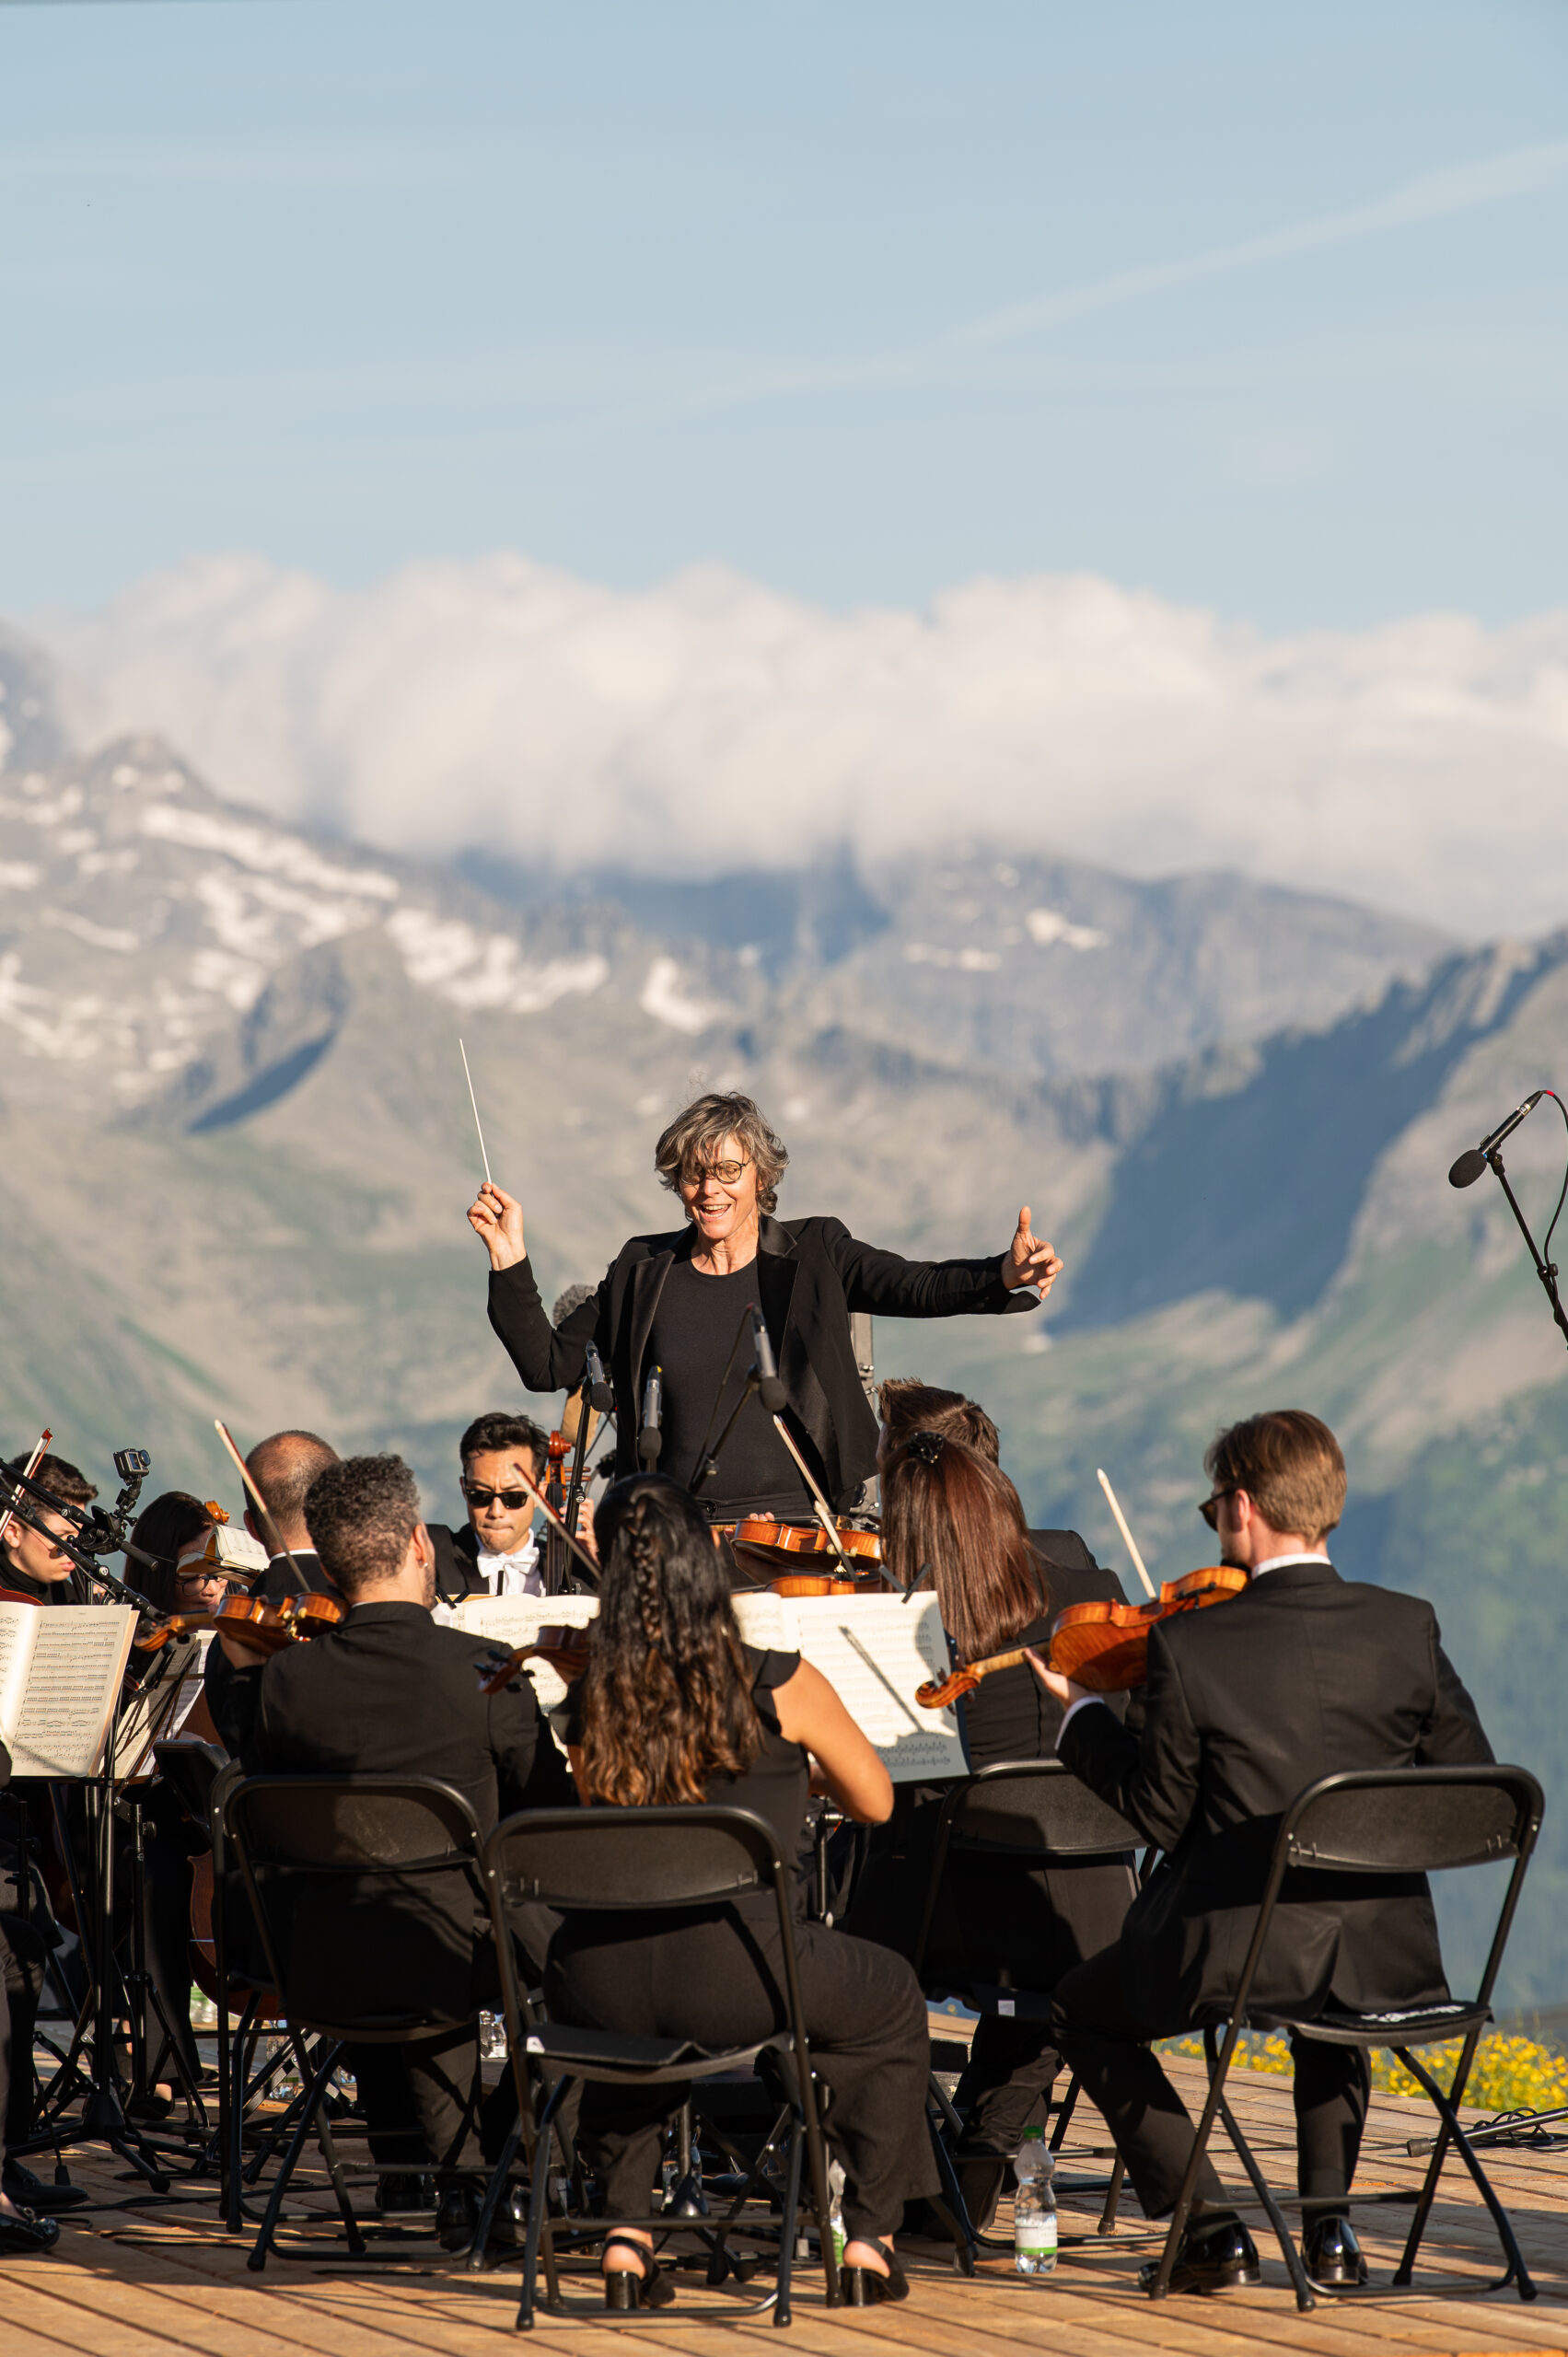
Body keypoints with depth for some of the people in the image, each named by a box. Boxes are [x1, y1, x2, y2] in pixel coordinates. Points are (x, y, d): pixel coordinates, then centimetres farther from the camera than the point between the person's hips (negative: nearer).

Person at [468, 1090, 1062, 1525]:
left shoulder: (813, 1256, 6)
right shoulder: (643, 1272, 11)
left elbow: (917, 1287, -7)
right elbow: (547, 1364, 11)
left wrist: (1003, 1276, -26)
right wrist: (511, 1262, -1)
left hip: (796, 1525, -1)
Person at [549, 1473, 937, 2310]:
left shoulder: (589, 1705, 3)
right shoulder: (782, 1687, -4)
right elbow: (874, 1801, 11)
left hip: (599, 1991, 3)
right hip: (739, 1980, -3)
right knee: (890, 1999, 29)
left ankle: (626, 2234, 32)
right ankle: (870, 2239, 25)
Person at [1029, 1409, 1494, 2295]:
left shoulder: (1190, 1644, -13)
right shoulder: (1408, 1629, -5)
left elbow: (1159, 1816, -4)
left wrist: (1083, 1710, 10)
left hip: (1237, 1952, -4)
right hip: (1390, 1959, 4)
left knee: (1083, 2011, 24)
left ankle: (1211, 2230, 11)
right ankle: (1329, 2224, 25)